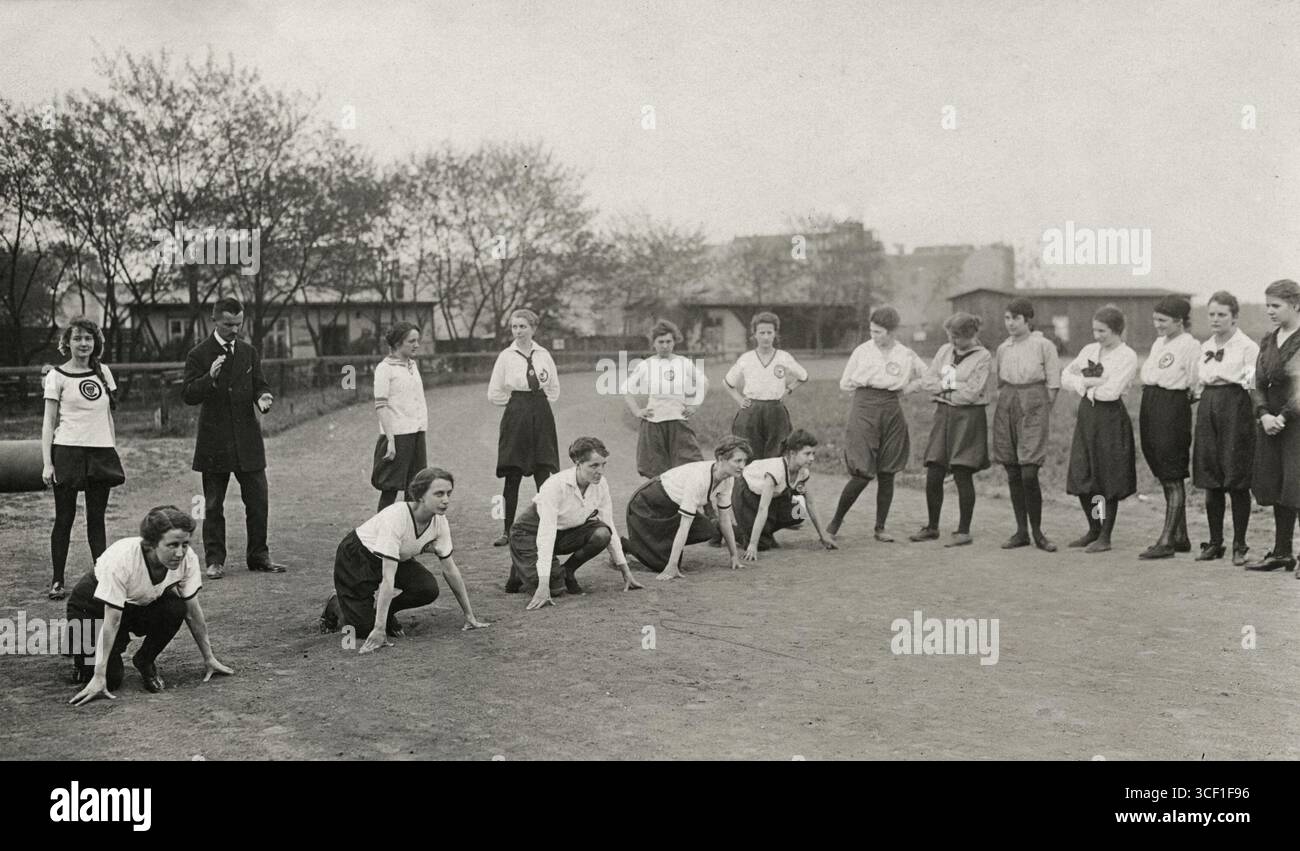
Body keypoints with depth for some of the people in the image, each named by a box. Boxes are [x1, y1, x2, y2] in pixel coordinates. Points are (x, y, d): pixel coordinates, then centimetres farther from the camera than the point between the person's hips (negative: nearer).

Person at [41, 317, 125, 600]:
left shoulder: (103, 372, 10)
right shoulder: (57, 376, -1)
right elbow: (49, 422, -3)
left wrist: (113, 451, 10)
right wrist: (47, 463, -10)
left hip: (101, 452, 3)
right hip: (67, 451, -3)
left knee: (97, 518, 6)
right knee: (64, 518, 1)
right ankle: (57, 581, 8)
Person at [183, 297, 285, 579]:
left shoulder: (249, 352, 10)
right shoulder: (199, 355, -3)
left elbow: (259, 384, 12)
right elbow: (189, 396, -9)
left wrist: (263, 397, -11)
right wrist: (210, 378, -27)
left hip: (247, 439, 3)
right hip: (214, 441, -3)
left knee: (258, 501, 4)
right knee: (213, 505, 4)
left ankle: (259, 556, 15)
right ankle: (215, 560, 12)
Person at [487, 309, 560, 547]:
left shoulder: (543, 355, 6)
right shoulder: (506, 357, 0)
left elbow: (554, 389, 16)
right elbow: (494, 394, 3)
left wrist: (539, 400, 4)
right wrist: (517, 401, 2)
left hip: (542, 417, 2)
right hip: (515, 418, -2)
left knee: (544, 475, -2)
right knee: (512, 478, 1)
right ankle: (507, 531, 10)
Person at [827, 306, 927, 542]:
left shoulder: (906, 355, 4)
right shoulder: (862, 351, 1)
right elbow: (845, 383, 10)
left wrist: (906, 388, 7)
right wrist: (866, 386, 2)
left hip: (892, 412, 2)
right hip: (864, 410, -2)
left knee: (887, 474, 4)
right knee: (862, 474, -10)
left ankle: (880, 527, 15)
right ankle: (836, 520, 6)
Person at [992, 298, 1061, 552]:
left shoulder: (1043, 345, -2)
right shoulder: (1003, 348, 12)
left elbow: (1053, 385, 0)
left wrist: (1042, 411, -3)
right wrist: (1005, 402, 9)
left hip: (1033, 406, -5)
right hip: (1006, 407, 5)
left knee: (1029, 473, -12)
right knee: (1013, 474, 5)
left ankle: (1037, 532, 1)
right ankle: (1021, 531, 13)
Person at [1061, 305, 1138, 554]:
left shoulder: (1127, 356, -8)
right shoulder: (1089, 350, 11)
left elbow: (1111, 392, -17)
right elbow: (1066, 377, 6)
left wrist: (1084, 384, -6)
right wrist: (1088, 383, -11)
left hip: (1111, 418, -6)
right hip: (1086, 416, 6)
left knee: (1108, 479, 1)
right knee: (1081, 478, 7)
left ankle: (1105, 536, 13)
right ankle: (1094, 530, 25)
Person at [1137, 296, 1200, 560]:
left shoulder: (1190, 346, -10)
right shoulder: (1158, 343, 15)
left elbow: (1196, 386, -11)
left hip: (1173, 409, -9)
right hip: (1150, 408, 9)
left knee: (1173, 478, -4)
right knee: (1164, 477, 12)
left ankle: (1166, 541, -3)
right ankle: (1180, 536, 20)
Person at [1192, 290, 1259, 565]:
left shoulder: (1248, 346, -4)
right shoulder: (1205, 347, 15)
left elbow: (1253, 383, -7)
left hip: (1236, 408, -6)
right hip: (1208, 409, 6)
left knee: (1237, 482, -3)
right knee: (1211, 482, 8)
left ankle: (1239, 545, 6)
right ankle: (1214, 542, 17)